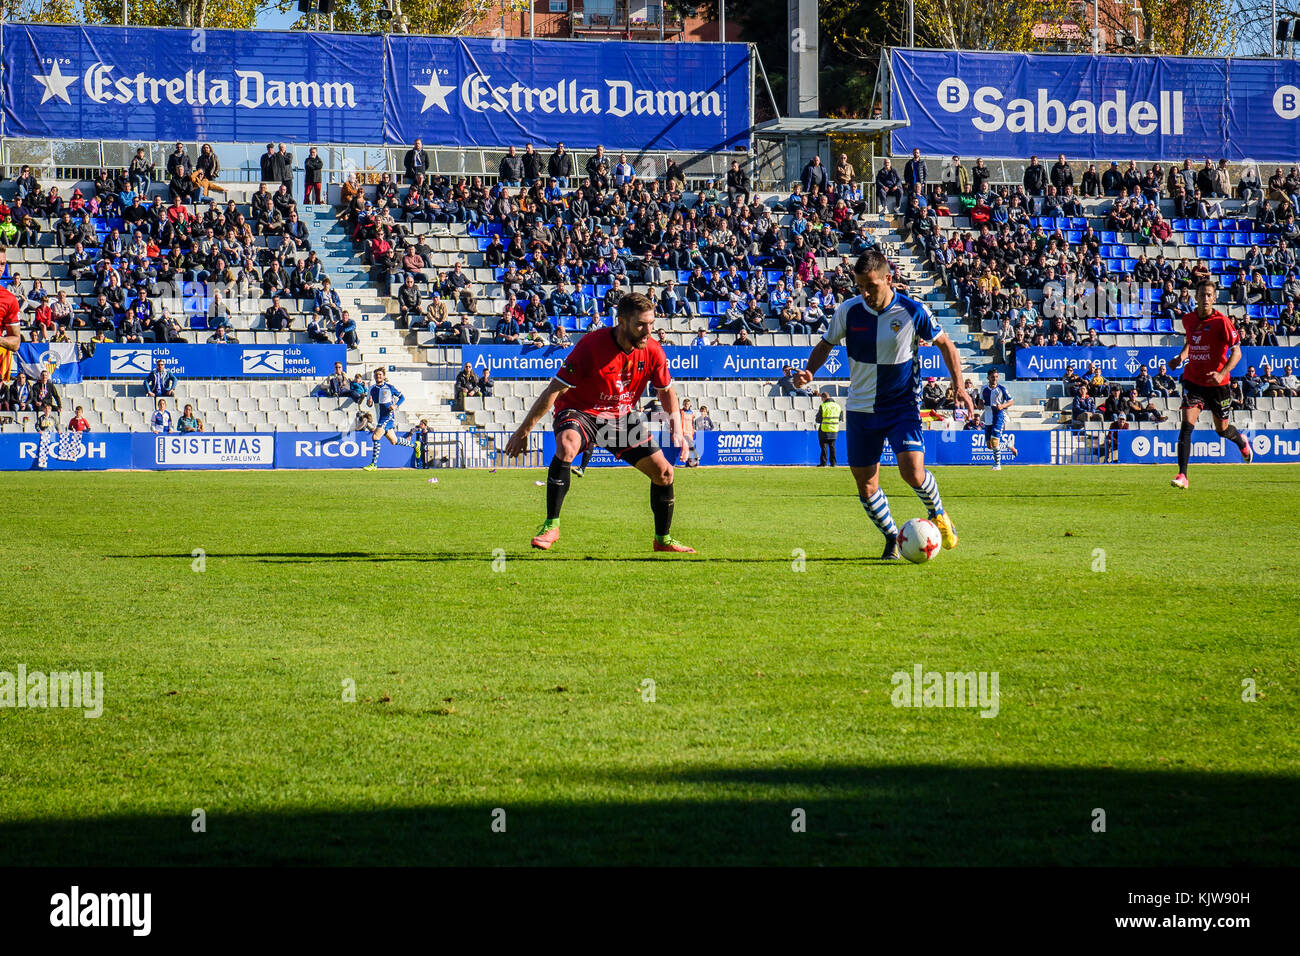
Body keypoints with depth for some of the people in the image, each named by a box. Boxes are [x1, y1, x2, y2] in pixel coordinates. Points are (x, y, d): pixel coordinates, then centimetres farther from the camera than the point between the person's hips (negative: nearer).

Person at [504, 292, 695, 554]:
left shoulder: (653, 352, -11)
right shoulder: (592, 346, -26)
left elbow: (666, 392, 9)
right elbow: (554, 390, -22)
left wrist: (677, 431, -4)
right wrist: (523, 431, -20)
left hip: (622, 416, 5)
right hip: (580, 412, -5)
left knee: (663, 472, -2)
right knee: (567, 444, -37)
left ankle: (663, 539, 21)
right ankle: (551, 526, -29)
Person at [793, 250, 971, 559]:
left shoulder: (912, 311, -12)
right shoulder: (848, 310, -7)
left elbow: (944, 344, 3)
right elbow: (826, 344, 9)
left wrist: (959, 385, -6)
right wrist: (808, 371, -10)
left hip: (902, 405, -3)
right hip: (861, 408, 3)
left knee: (912, 470, -19)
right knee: (866, 484, 1)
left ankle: (937, 514, 12)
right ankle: (892, 538, 23)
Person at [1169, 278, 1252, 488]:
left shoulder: (1222, 322, -13)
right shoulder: (1188, 319, 2)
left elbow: (1236, 352, -15)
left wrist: (1222, 373, -30)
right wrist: (1182, 356, 6)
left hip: (1217, 383, -3)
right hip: (1193, 381, 3)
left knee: (1222, 429, 13)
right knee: (1186, 425, -15)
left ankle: (1242, 443, 50)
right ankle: (1182, 475, -18)